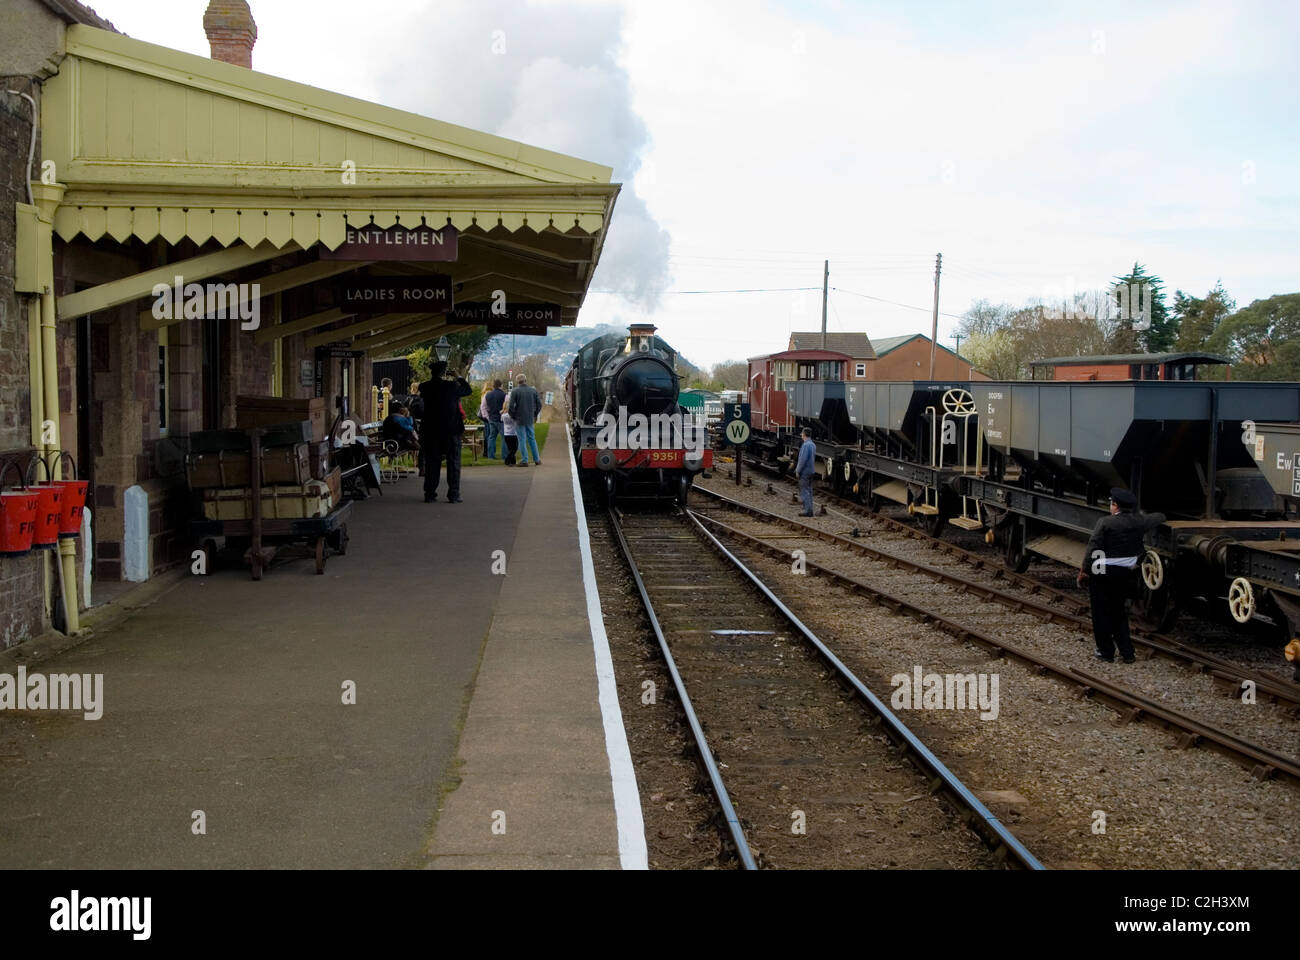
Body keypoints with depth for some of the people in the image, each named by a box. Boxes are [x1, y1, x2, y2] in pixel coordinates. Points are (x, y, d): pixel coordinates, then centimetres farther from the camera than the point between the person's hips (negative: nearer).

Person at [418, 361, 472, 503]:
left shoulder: (425, 387, -4)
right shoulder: (451, 386, -12)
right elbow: (468, 390, 4)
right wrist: (460, 379, 21)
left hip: (431, 431, 3)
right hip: (451, 429, -3)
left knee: (432, 463, 10)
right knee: (453, 462, 5)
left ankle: (429, 494, 11)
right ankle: (453, 495, 2)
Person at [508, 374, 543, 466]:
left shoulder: (515, 391, -10)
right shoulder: (533, 391, 3)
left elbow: (511, 406, -14)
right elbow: (539, 404, 6)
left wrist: (512, 416, 2)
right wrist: (535, 414, 20)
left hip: (519, 419, -4)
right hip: (530, 419, 4)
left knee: (522, 439, 1)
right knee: (532, 438, 15)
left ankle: (524, 460, -1)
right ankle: (537, 459, 17)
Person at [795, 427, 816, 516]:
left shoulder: (806, 445, -19)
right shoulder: (813, 445, 10)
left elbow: (803, 459, -21)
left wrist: (798, 471, -13)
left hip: (805, 472, -9)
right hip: (811, 471, 9)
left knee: (804, 492, -6)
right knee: (809, 491, 13)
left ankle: (807, 510, -9)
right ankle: (810, 510, 16)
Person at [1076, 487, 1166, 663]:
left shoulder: (1105, 523, -14)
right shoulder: (1139, 522, 1)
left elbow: (1092, 549, -17)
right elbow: (1160, 517, 21)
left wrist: (1083, 571, -11)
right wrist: (1139, 514, 38)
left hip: (1103, 575, -5)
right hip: (1127, 574, 5)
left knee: (1101, 613, 9)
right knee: (1118, 612, 21)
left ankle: (1106, 652, 16)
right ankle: (1127, 652, 20)